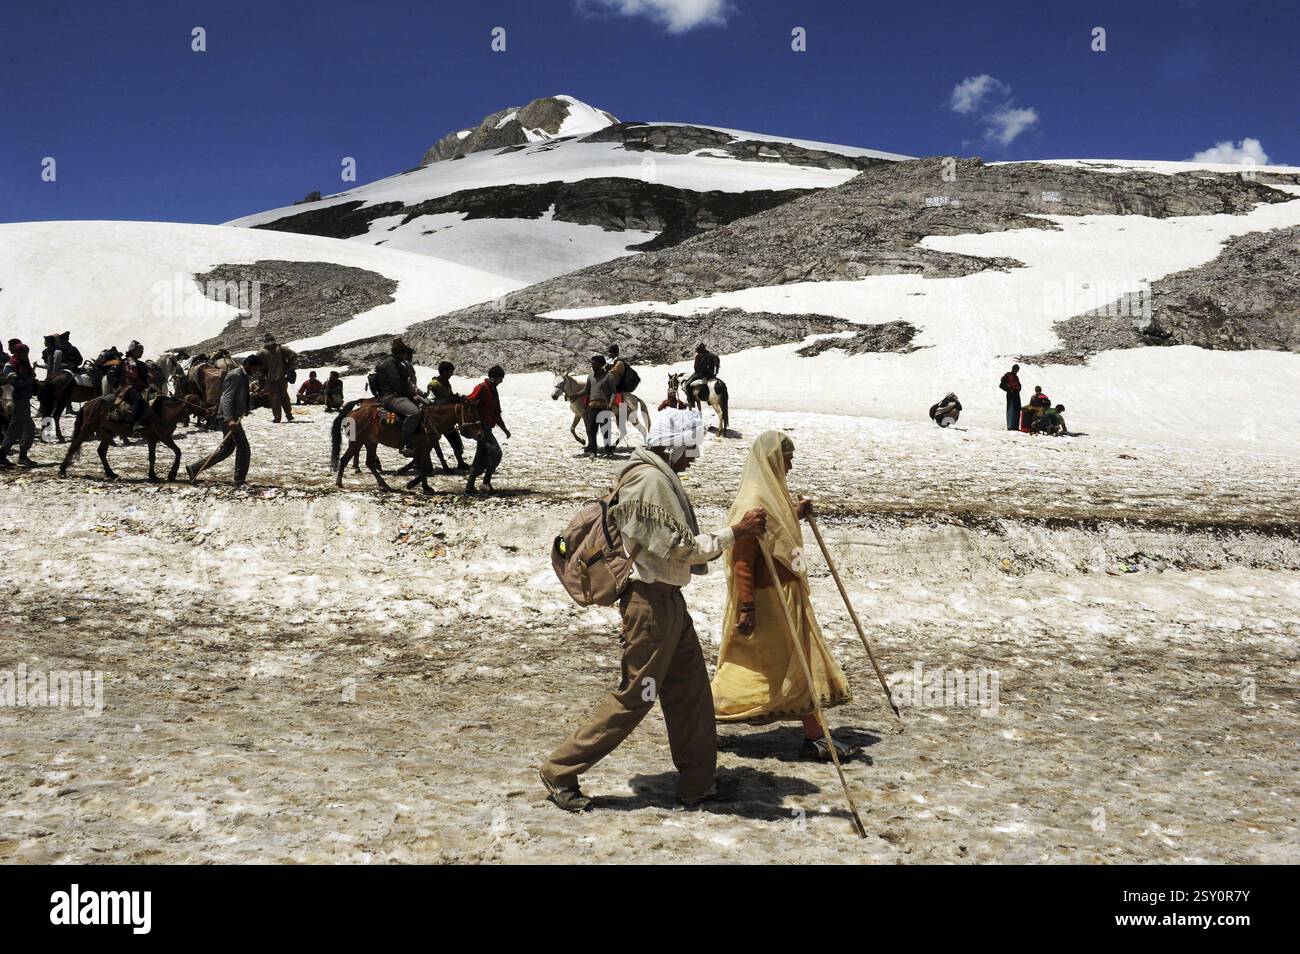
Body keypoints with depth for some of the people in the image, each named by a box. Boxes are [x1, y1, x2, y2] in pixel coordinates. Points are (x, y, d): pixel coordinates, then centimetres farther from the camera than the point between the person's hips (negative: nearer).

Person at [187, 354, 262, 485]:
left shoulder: (243, 376, 16)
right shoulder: (235, 375, -15)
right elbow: (226, 398, -23)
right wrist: (229, 420, -32)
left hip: (233, 417, 10)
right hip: (229, 417, -10)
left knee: (227, 449, 15)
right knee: (244, 449, -7)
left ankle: (194, 468, 20)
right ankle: (239, 482, 0)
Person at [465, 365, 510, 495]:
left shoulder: (493, 390, 19)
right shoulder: (482, 388, -11)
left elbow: (496, 413, 27)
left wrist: (504, 429, 26)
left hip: (487, 428, 10)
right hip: (481, 428, -10)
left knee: (482, 457, 9)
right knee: (495, 452, -15)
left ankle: (470, 487, 12)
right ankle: (486, 482, -11)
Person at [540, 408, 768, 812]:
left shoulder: (658, 476, 14)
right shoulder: (649, 479, -19)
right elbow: (676, 548, -22)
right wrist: (734, 533, -20)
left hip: (668, 600, 10)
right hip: (651, 602, -10)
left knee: (691, 690, 14)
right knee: (634, 697, -2)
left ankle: (697, 782, 25)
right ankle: (561, 771, 10)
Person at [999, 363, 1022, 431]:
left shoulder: (1016, 377, 20)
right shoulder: (1007, 376, -2)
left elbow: (1019, 385, 34)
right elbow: (1001, 385, -7)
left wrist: (1018, 389, 13)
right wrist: (1009, 389, -13)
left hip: (1016, 394, 8)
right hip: (1010, 395, -8)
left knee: (1017, 410, 4)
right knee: (1011, 410, -13)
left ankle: (1016, 426, 7)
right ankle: (1010, 426, -16)